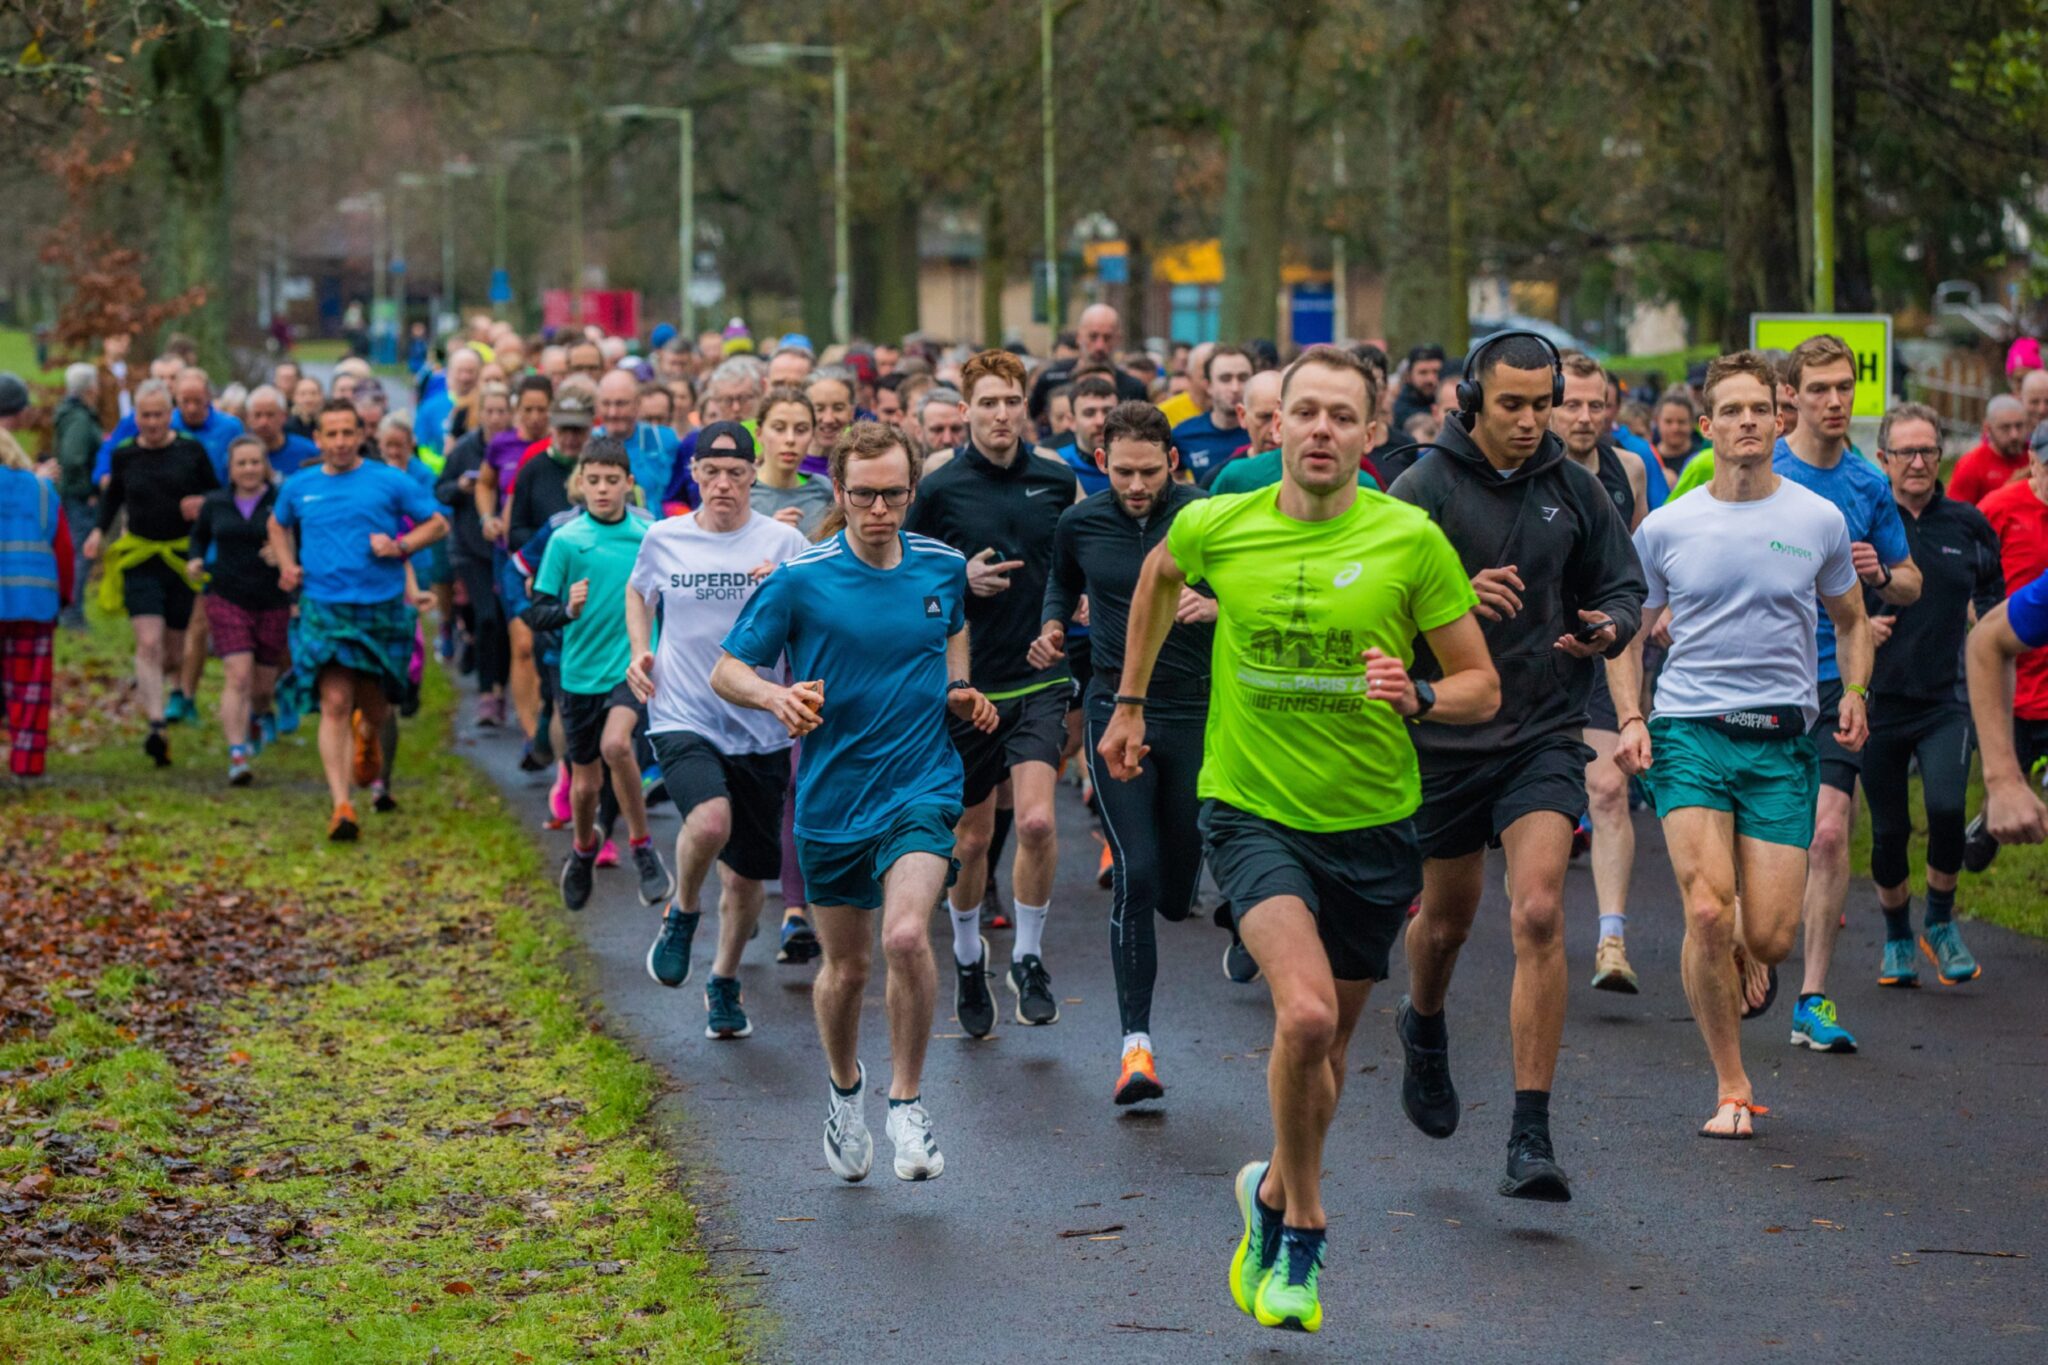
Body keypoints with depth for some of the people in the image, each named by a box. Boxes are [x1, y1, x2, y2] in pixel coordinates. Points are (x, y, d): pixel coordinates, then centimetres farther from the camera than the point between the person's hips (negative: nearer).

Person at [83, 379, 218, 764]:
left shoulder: (191, 451, -2)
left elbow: (217, 493, 9)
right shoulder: (124, 455, 1)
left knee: (174, 653, 10)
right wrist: (99, 531, 3)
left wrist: (203, 504, -13)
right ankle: (156, 726, -21)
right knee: (149, 642, -18)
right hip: (139, 560, -1)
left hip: (182, 557, 1)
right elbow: (113, 495, 18)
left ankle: (146, 685, 45)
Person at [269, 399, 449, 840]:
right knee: (335, 704, -13)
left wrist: (399, 546, -10)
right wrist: (287, 565, 10)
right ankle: (341, 805, -16)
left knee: (374, 705, 12)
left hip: (381, 608, 0)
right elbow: (278, 525, 28)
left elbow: (438, 523, 6)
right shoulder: (300, 486, 7)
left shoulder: (389, 482, 0)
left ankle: (368, 739, 51)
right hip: (324, 609, 0)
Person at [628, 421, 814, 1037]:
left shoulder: (782, 542, -2)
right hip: (683, 719, -1)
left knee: (747, 873, 9)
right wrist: (640, 652, 8)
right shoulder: (663, 538, 3)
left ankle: (725, 981, 34)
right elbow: (638, 591, 24)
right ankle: (682, 914, 1)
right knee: (711, 820, -30)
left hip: (760, 725, 1)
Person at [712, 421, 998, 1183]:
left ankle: (908, 1100, -6)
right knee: (845, 969, 11)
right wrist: (775, 695, -23)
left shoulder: (944, 568, 1)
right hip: (831, 798, 0)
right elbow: (727, 670, -3)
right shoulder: (799, 579, -8)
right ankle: (845, 1089, 41)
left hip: (923, 785, 0)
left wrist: (957, 688, 5)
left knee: (906, 935, -24)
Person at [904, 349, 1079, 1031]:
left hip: (1041, 677, 1)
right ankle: (967, 960, 32)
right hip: (968, 683, -1)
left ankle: (1028, 958, 3)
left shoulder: (1058, 481, 2)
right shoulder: (940, 490, -5)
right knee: (973, 838, 9)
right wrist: (962, 581, -15)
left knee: (1036, 820, -16)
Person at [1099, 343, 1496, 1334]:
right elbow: (1157, 577, 20)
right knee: (1305, 1013, -23)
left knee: (1330, 1039, 14)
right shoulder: (1215, 527, -5)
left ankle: (1274, 1195, 42)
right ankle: (1302, 1232, -3)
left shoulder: (1411, 539, -8)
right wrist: (1129, 703, 22)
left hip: (1371, 820, 2)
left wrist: (1416, 695, -24)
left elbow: (1482, 688, -3)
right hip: (1252, 809, -1)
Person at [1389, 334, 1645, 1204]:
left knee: (1539, 914, -16)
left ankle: (1531, 1136, -13)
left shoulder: (1573, 487, 2)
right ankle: (1424, 1027, 53)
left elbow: (1623, 585, 12)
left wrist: (1608, 628, -11)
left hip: (1545, 732, 1)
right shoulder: (1424, 490, -8)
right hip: (1446, 735, 0)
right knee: (1447, 918, 16)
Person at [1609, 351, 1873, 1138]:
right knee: (1707, 912, -16)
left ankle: (1745, 962, 33)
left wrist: (1853, 693, 1)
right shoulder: (1666, 528, 3)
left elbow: (1850, 620, 19)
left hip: (1783, 744, 1)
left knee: (1769, 936, -7)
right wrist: (1630, 719, 0)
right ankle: (1731, 1087, 1)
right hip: (1689, 729, -1)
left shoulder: (1819, 521, 5)